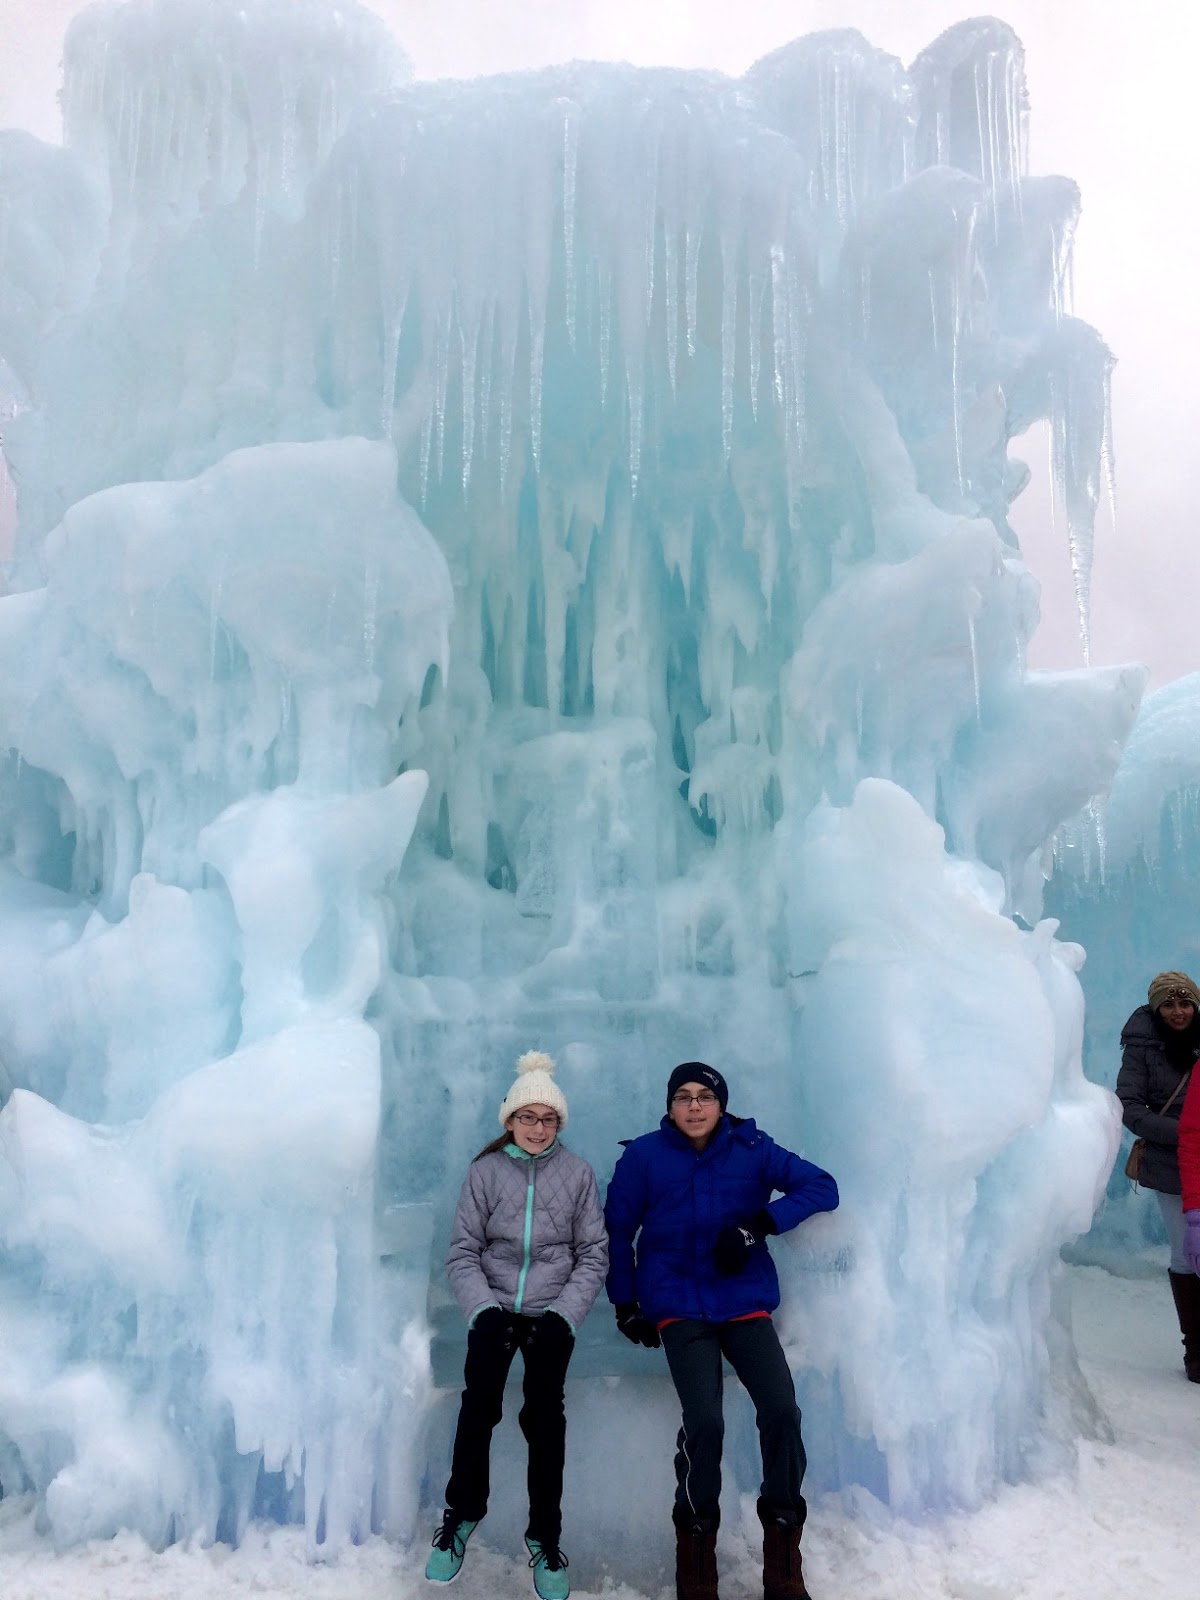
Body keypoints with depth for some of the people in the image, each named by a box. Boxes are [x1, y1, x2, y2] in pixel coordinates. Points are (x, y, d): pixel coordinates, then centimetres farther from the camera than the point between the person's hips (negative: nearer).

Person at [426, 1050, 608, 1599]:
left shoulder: (578, 1173, -3)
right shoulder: (485, 1171, -3)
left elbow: (593, 1254, 0)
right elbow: (463, 1252, -1)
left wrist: (563, 1316, -9)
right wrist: (483, 1309, -13)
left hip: (552, 1312, 0)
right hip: (495, 1307, 0)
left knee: (544, 1414, -5)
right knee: (478, 1403, -11)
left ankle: (544, 1538, 13)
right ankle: (461, 1514, 12)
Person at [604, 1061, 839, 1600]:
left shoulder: (752, 1149, 1)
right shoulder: (643, 1155, -1)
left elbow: (822, 1187, -4)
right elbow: (617, 1230, 8)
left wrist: (758, 1224, -15)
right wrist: (625, 1302, 7)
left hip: (745, 1302, 2)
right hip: (679, 1307, -1)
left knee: (782, 1412, -17)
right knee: (704, 1423, -20)